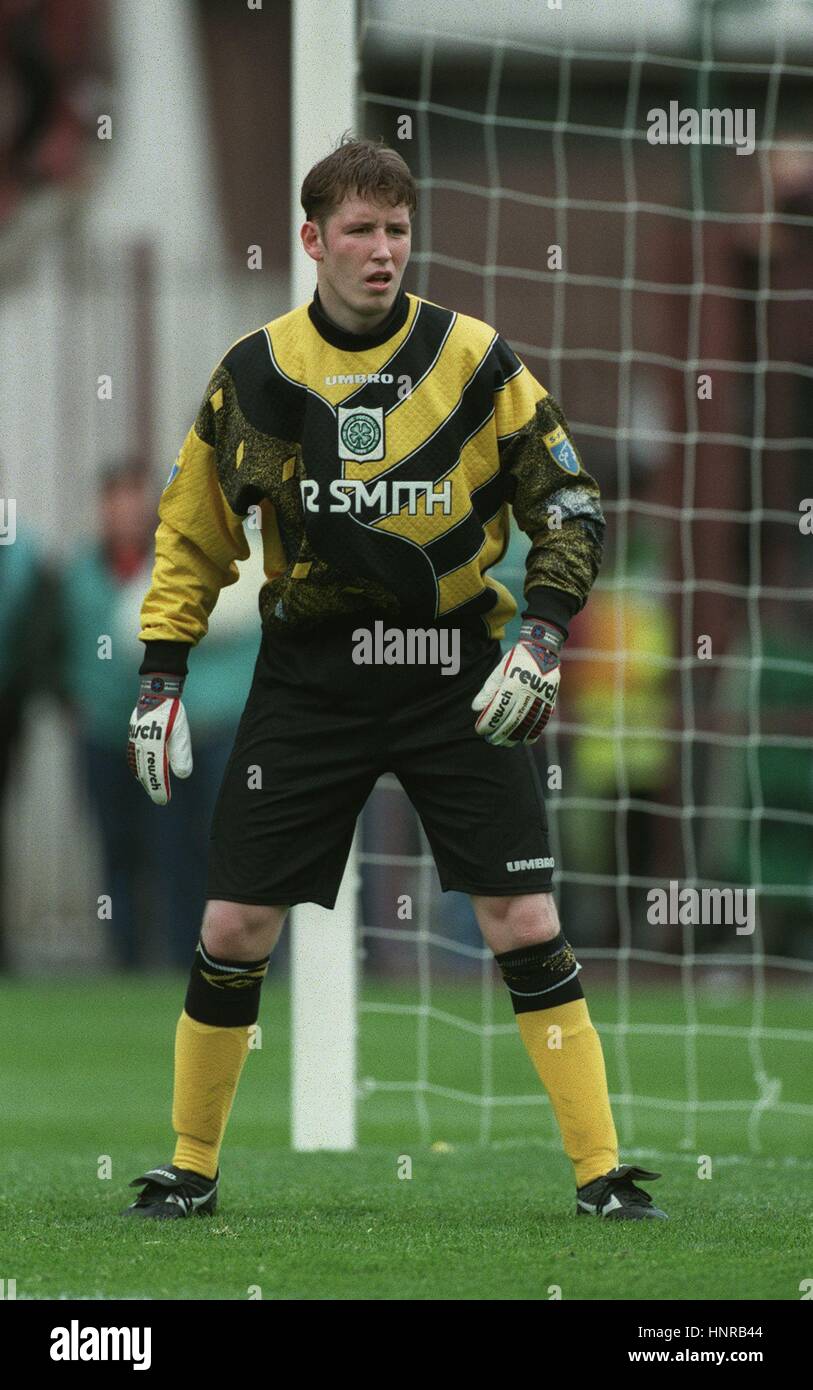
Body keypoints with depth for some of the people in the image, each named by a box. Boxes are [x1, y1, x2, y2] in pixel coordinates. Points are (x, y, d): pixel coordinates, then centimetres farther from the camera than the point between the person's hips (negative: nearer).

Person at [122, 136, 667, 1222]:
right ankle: (191, 1167, 16)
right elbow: (193, 532, 12)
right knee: (235, 928, -1)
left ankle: (602, 1174, -1)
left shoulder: (474, 360, -4)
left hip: (456, 677, -1)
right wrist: (160, 678, 7)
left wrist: (542, 636, -12)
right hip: (307, 675, 1)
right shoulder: (255, 374, 1)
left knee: (525, 925, -8)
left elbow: (572, 509, 1)